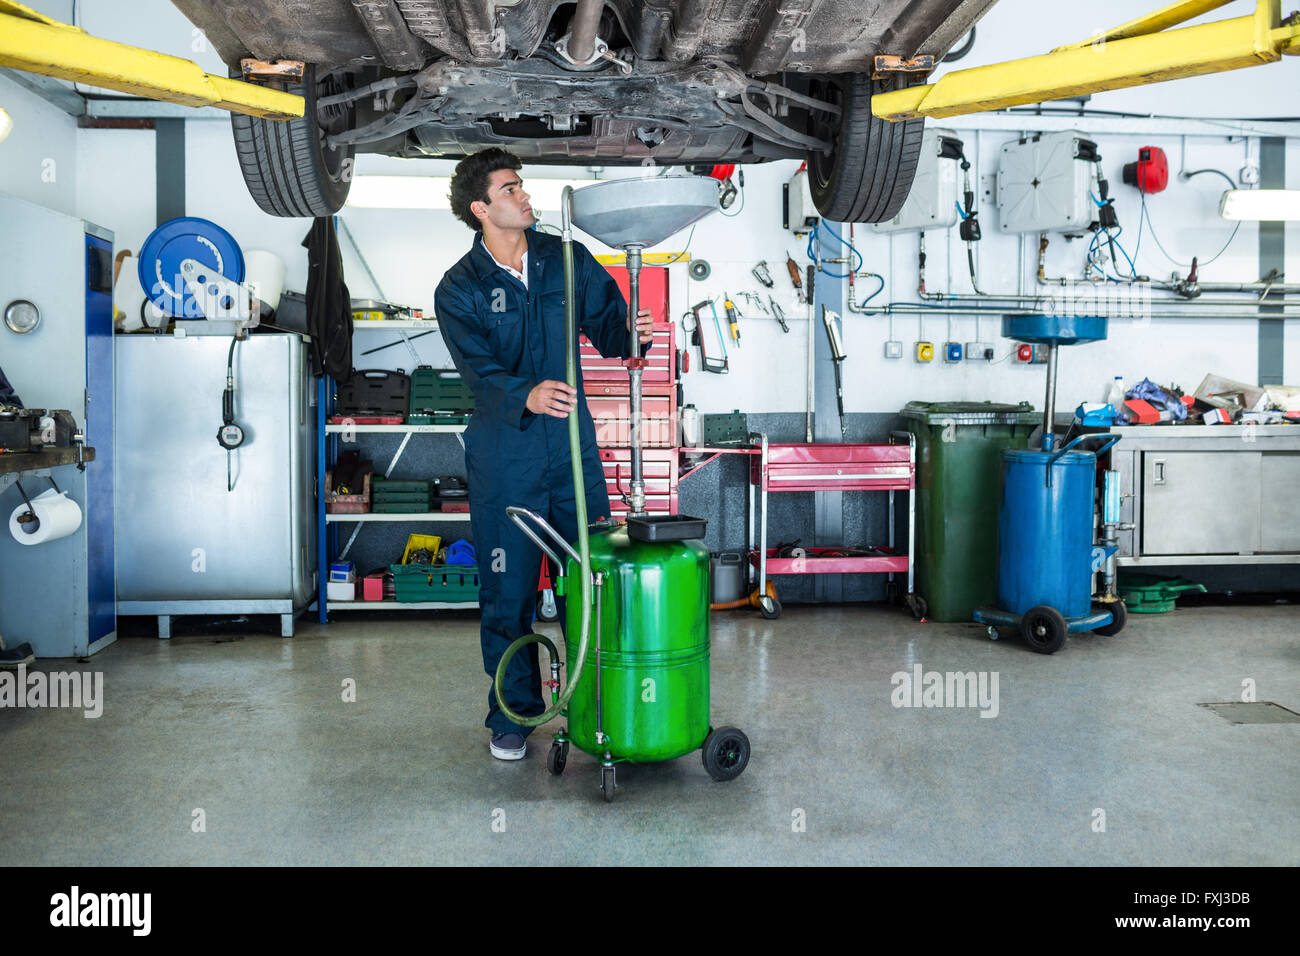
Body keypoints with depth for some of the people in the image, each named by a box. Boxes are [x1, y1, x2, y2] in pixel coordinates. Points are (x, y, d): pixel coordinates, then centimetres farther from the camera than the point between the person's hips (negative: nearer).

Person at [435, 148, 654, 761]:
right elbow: (480, 371, -17)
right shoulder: (459, 290, -5)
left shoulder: (567, 260, 6)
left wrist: (629, 332, -20)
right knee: (508, 592, 5)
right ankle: (513, 714, 22)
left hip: (573, 447, 3)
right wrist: (527, 395, -38)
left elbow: (605, 323, 4)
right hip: (504, 460, -2)